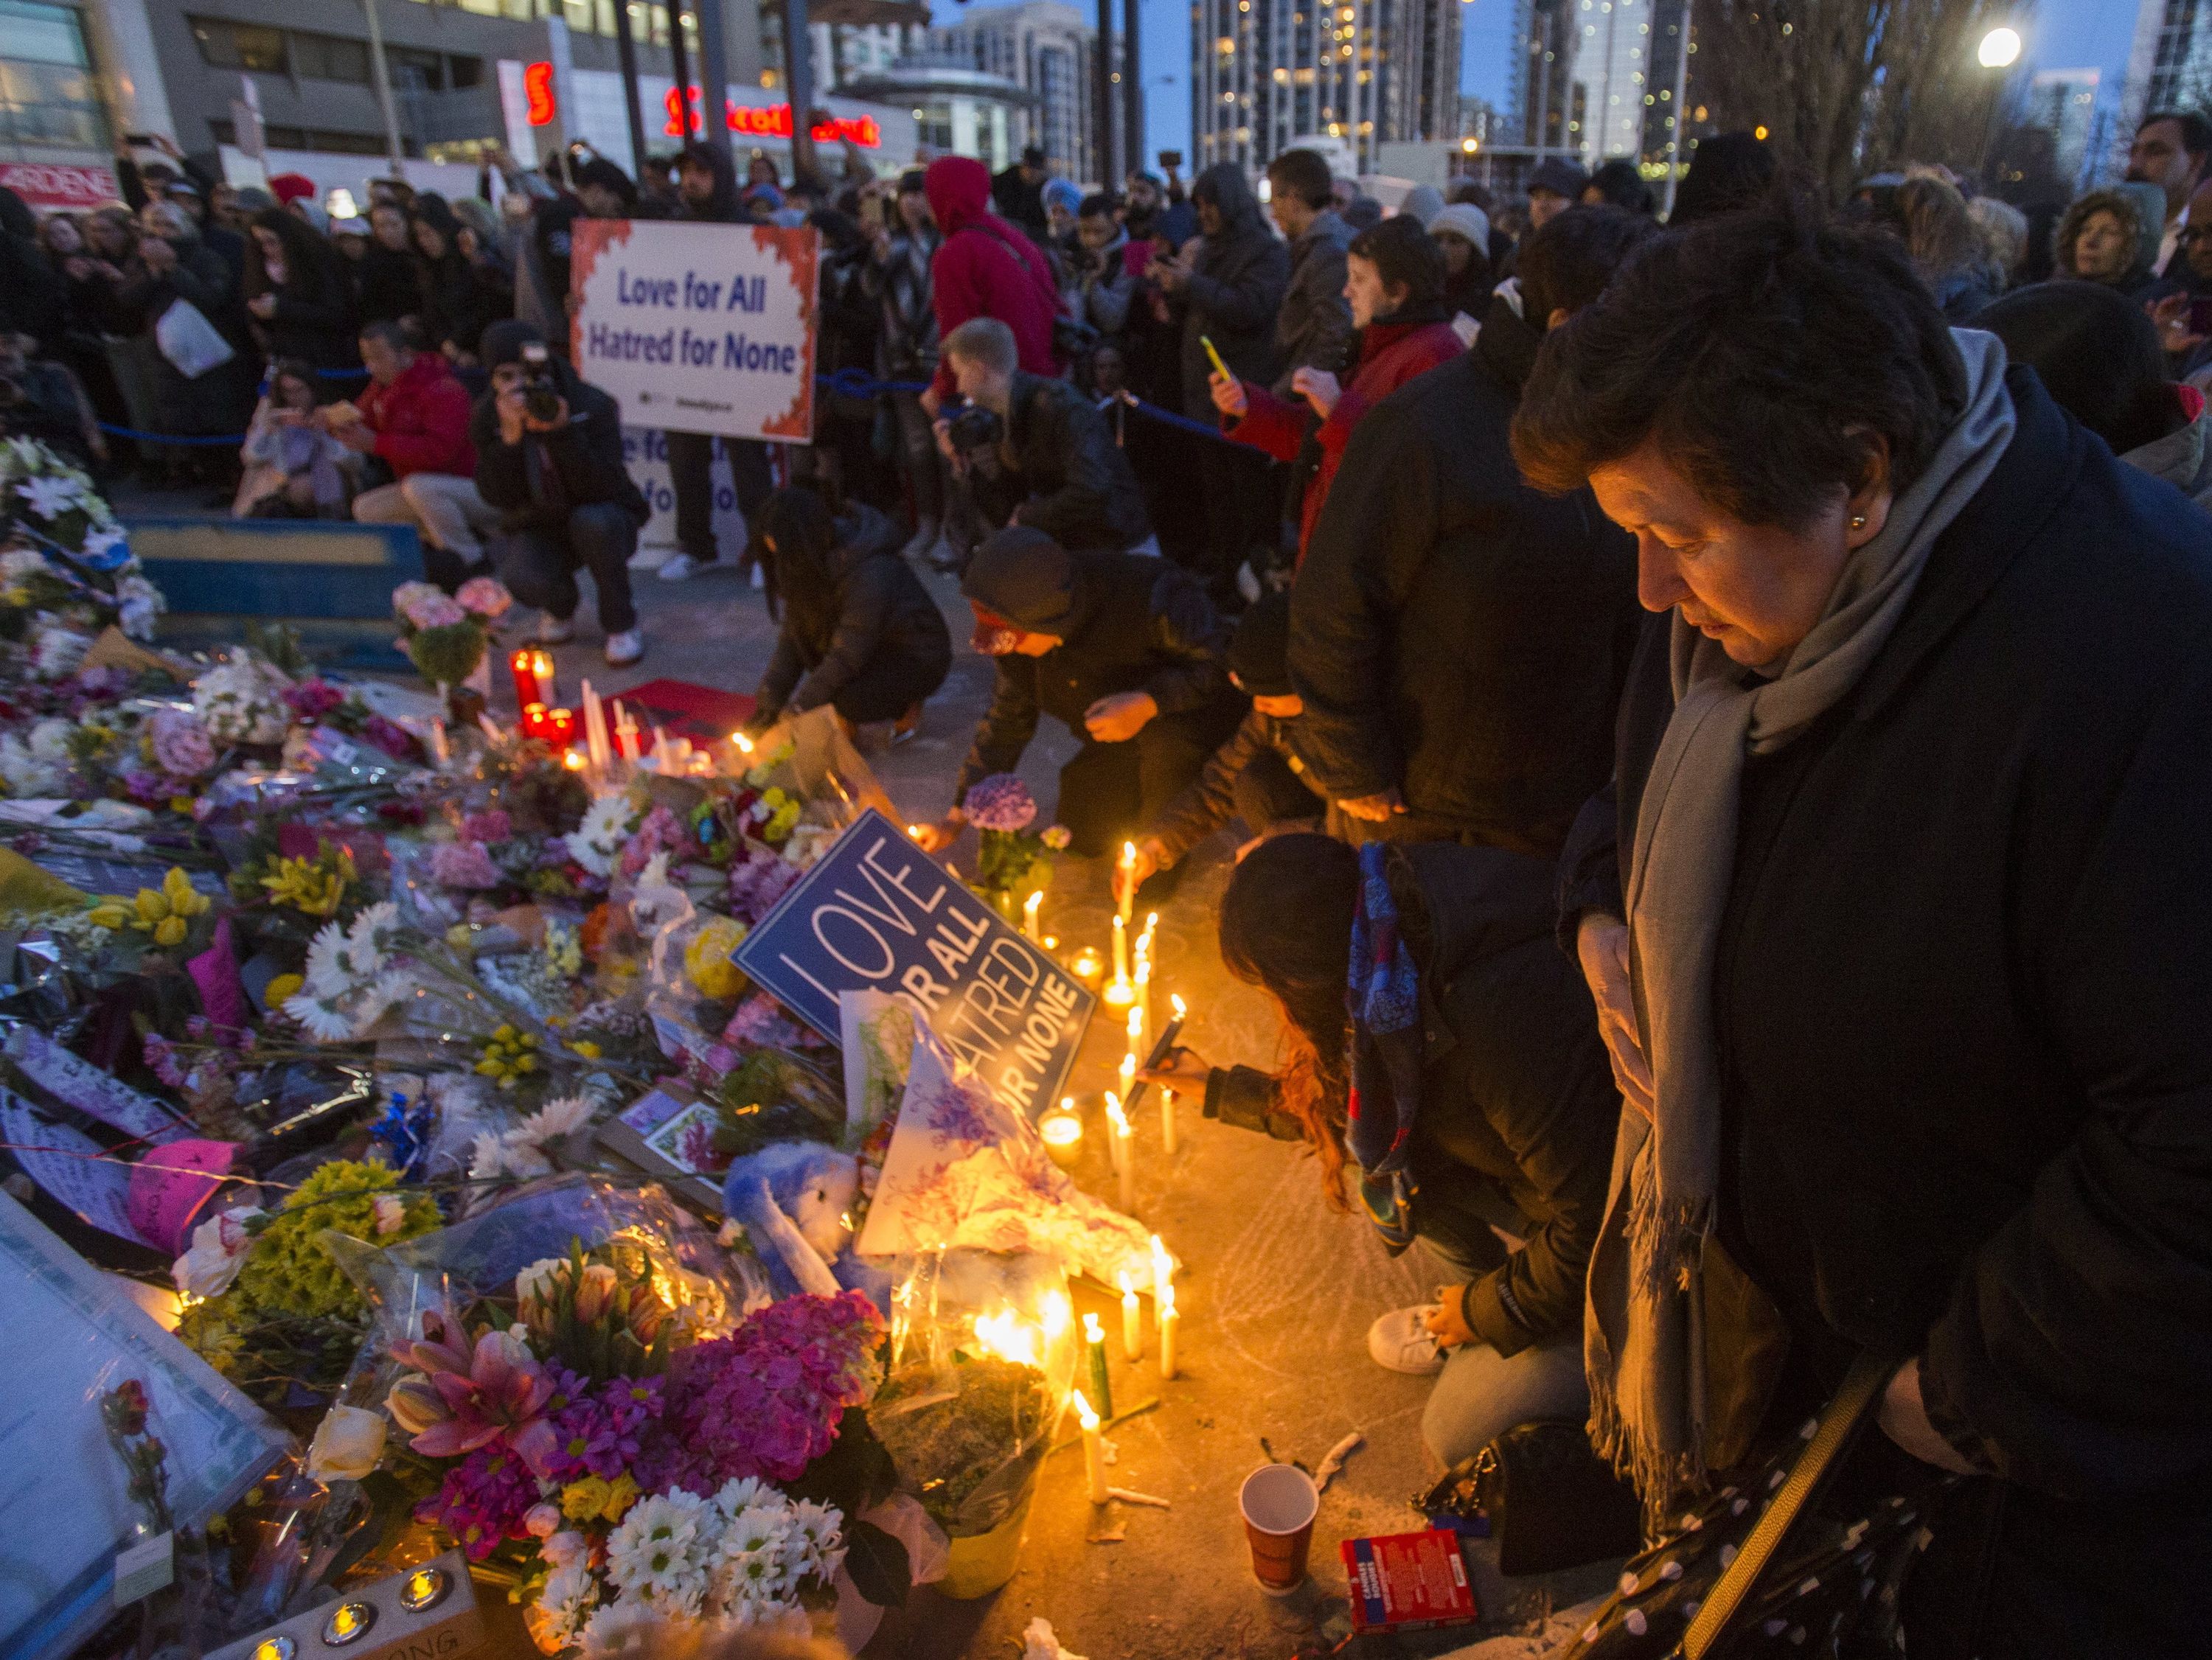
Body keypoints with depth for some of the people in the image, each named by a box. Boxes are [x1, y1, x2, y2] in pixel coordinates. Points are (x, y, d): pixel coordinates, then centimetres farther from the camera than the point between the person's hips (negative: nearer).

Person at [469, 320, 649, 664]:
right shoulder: (485, 417, -9)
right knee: (521, 579, -31)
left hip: (603, 523, -1)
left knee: (592, 521, -38)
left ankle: (621, 624, -13)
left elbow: (602, 489, -29)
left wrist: (561, 431, -39)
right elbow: (498, 498, -18)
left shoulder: (593, 405, -19)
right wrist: (511, 435, -31)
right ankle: (559, 609, 11)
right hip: (535, 529, 2)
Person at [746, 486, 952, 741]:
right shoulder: (812, 565, -7)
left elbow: (847, 656, -31)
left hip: (920, 661, -9)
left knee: (848, 701, -33)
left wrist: (796, 711, -29)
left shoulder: (869, 574, -32)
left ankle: (907, 704, -1)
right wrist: (768, 701, -16)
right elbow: (793, 638, -5)